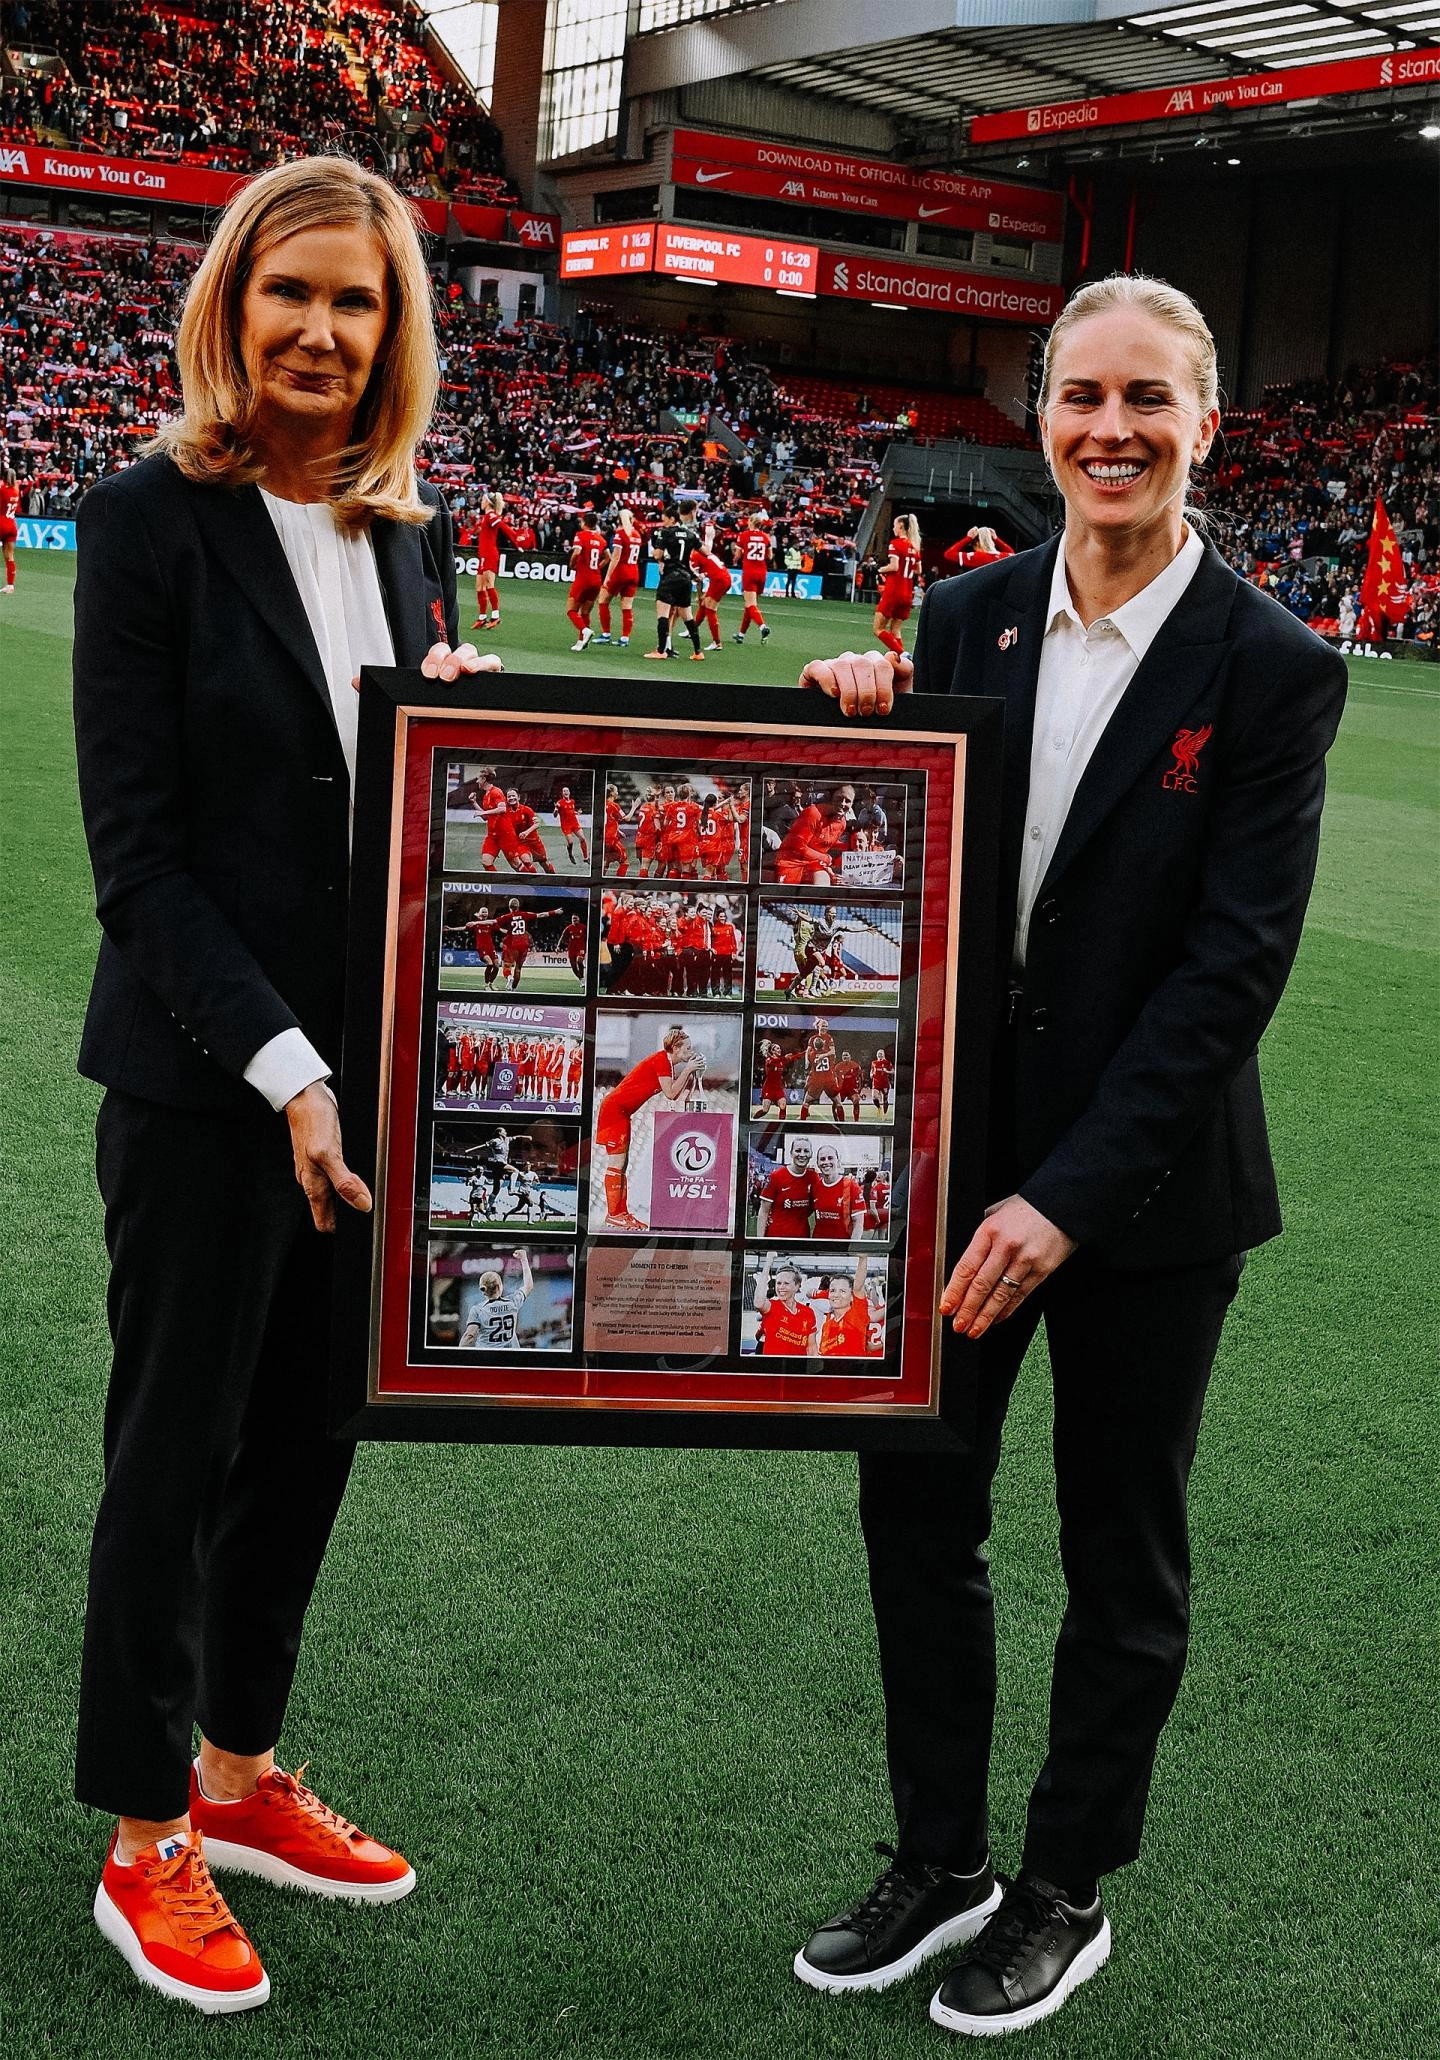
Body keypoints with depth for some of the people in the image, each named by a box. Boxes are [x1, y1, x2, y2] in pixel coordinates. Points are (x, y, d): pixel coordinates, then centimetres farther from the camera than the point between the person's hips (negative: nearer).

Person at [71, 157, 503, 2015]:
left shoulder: (413, 539, 8)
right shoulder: (150, 525, -9)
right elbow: (137, 850, -13)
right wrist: (283, 1070, -18)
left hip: (369, 1070, 6)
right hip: (204, 1077, -6)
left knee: (308, 1435, 16)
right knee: (178, 1448, 6)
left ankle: (238, 1775, 35)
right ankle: (143, 1845, 23)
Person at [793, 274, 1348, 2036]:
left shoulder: (1270, 672, -11)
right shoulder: (969, 618, 1)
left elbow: (1232, 965, -16)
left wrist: (1071, 1196, -21)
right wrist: (863, 728, -13)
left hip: (1145, 1191, -4)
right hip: (957, 1151, 4)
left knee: (1120, 1557, 13)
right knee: (915, 1507, 13)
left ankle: (1068, 1894, 33)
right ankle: (939, 1863, 34)